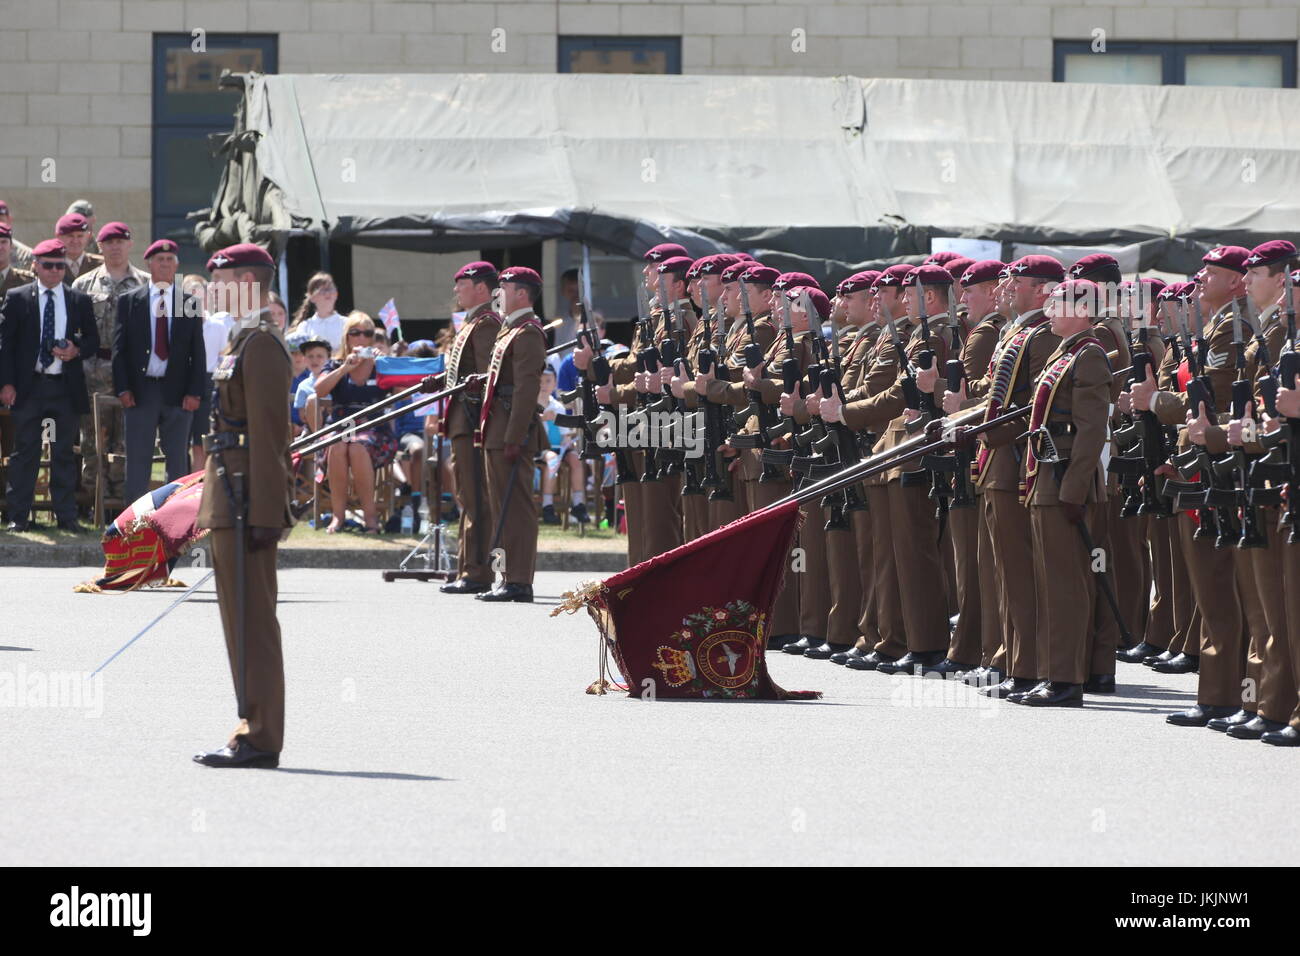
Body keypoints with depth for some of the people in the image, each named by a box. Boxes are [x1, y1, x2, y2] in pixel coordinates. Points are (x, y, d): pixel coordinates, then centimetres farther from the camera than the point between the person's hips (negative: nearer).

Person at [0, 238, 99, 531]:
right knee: (25, 452, 1)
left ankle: (66, 515, 10)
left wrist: (76, 351, -10)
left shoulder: (79, 301, 8)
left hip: (66, 386, 1)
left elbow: (93, 340, 12)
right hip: (29, 386, -1)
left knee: (64, 453, 5)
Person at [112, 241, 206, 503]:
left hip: (177, 393, 1)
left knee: (178, 460, 4)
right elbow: (119, 348, 3)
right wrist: (123, 389, -7)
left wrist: (194, 392, -5)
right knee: (138, 460, 1)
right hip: (140, 391, -1)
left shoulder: (189, 304, 7)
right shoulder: (129, 301, 6)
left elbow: (198, 353, 6)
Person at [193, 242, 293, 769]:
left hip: (246, 502, -11)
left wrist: (263, 514, -22)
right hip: (232, 505, 11)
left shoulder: (261, 344, -13)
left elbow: (268, 434, -19)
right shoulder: (246, 340, 18)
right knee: (243, 620, 12)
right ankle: (254, 732, 17)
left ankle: (259, 740, -7)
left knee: (252, 621, -8)